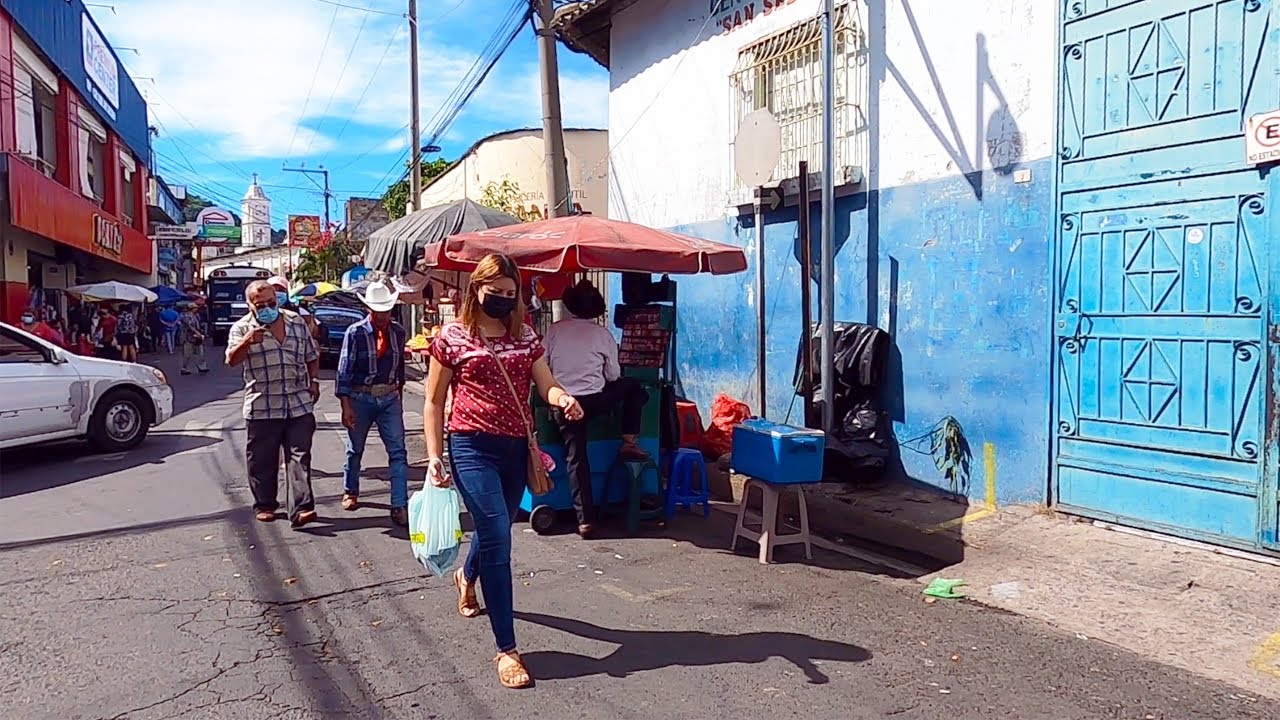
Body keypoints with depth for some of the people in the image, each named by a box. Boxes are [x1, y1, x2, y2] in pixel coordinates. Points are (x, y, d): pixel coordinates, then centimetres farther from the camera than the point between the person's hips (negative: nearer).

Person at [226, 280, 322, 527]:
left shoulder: (297, 322, 12)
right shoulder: (242, 328, 3)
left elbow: (312, 356, 21)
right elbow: (231, 360, -10)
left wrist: (314, 381, 9)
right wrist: (247, 342, -27)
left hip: (299, 405, 2)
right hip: (262, 408, -1)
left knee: (299, 456, -6)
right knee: (262, 460, 7)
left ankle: (301, 508, -9)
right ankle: (264, 505, 24)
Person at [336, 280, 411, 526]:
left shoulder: (399, 332, 1)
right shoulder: (355, 333, -11)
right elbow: (344, 371, -10)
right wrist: (346, 407, -14)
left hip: (390, 398, 3)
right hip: (361, 398, -2)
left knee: (398, 452, -5)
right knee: (355, 449, 15)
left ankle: (400, 506, -3)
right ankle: (350, 492, 39)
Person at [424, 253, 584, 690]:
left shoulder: (525, 337, 9)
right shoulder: (452, 337, -2)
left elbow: (546, 386, 0)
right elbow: (434, 401, 1)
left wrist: (564, 399, -24)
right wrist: (434, 456, -6)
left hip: (517, 448, 5)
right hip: (473, 446, -5)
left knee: (493, 528, 21)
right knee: (497, 537, -13)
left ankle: (466, 577, 58)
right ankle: (506, 649, -5)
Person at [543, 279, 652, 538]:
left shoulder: (554, 331, 1)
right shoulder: (602, 333, -1)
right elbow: (614, 375, 5)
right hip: (595, 400, -1)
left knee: (576, 457, 8)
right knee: (633, 386, 24)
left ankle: (585, 519, 5)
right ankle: (629, 443, 19)